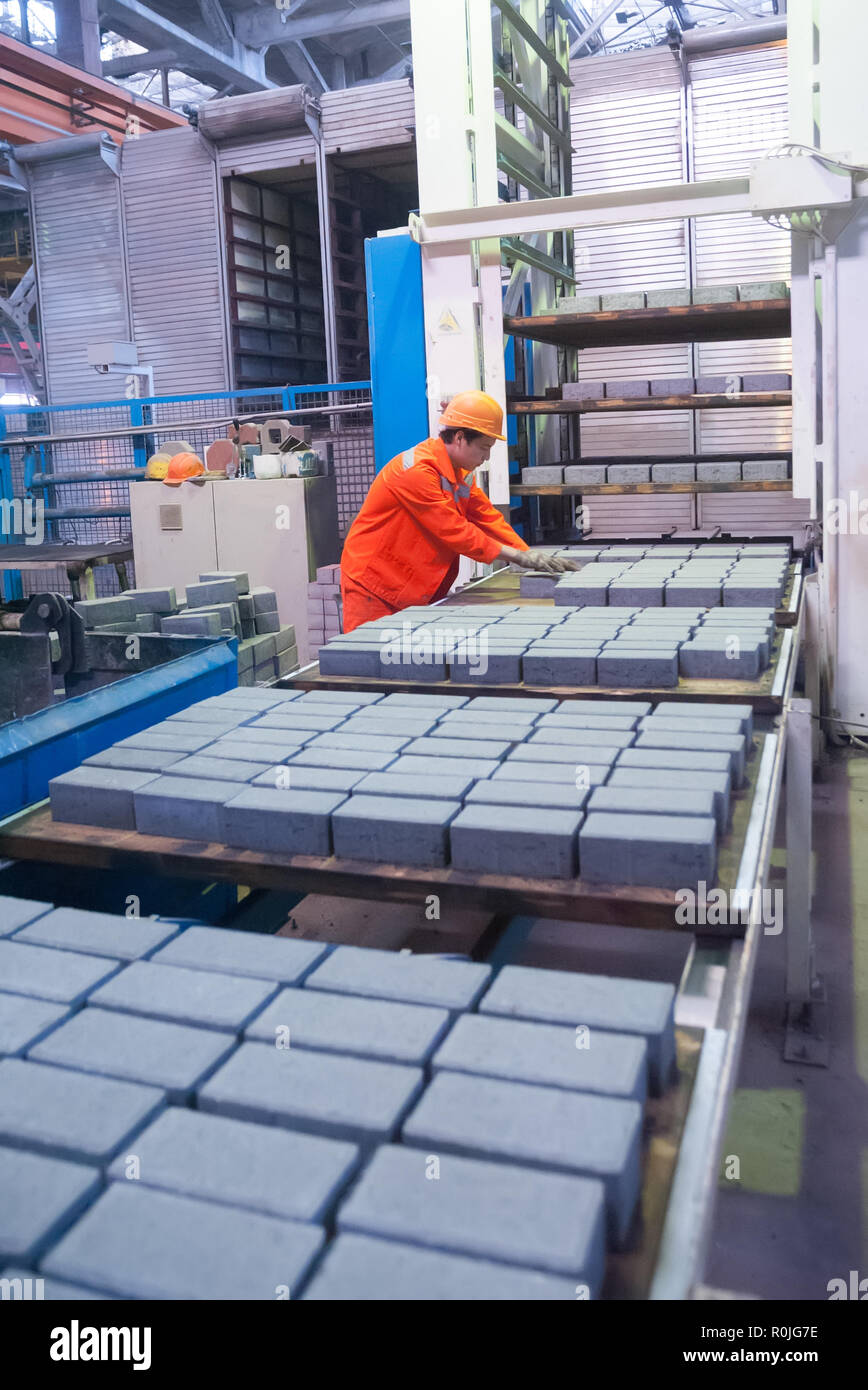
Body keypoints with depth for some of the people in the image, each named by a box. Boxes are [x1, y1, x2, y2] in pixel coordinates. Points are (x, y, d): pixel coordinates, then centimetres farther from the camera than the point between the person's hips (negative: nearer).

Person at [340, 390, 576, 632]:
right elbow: (454, 531, -23)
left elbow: (487, 517, 7)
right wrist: (518, 557, -19)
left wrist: (531, 557, -5)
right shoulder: (416, 470, -22)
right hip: (373, 587, -8)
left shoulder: (462, 473, 9)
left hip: (418, 590, 9)